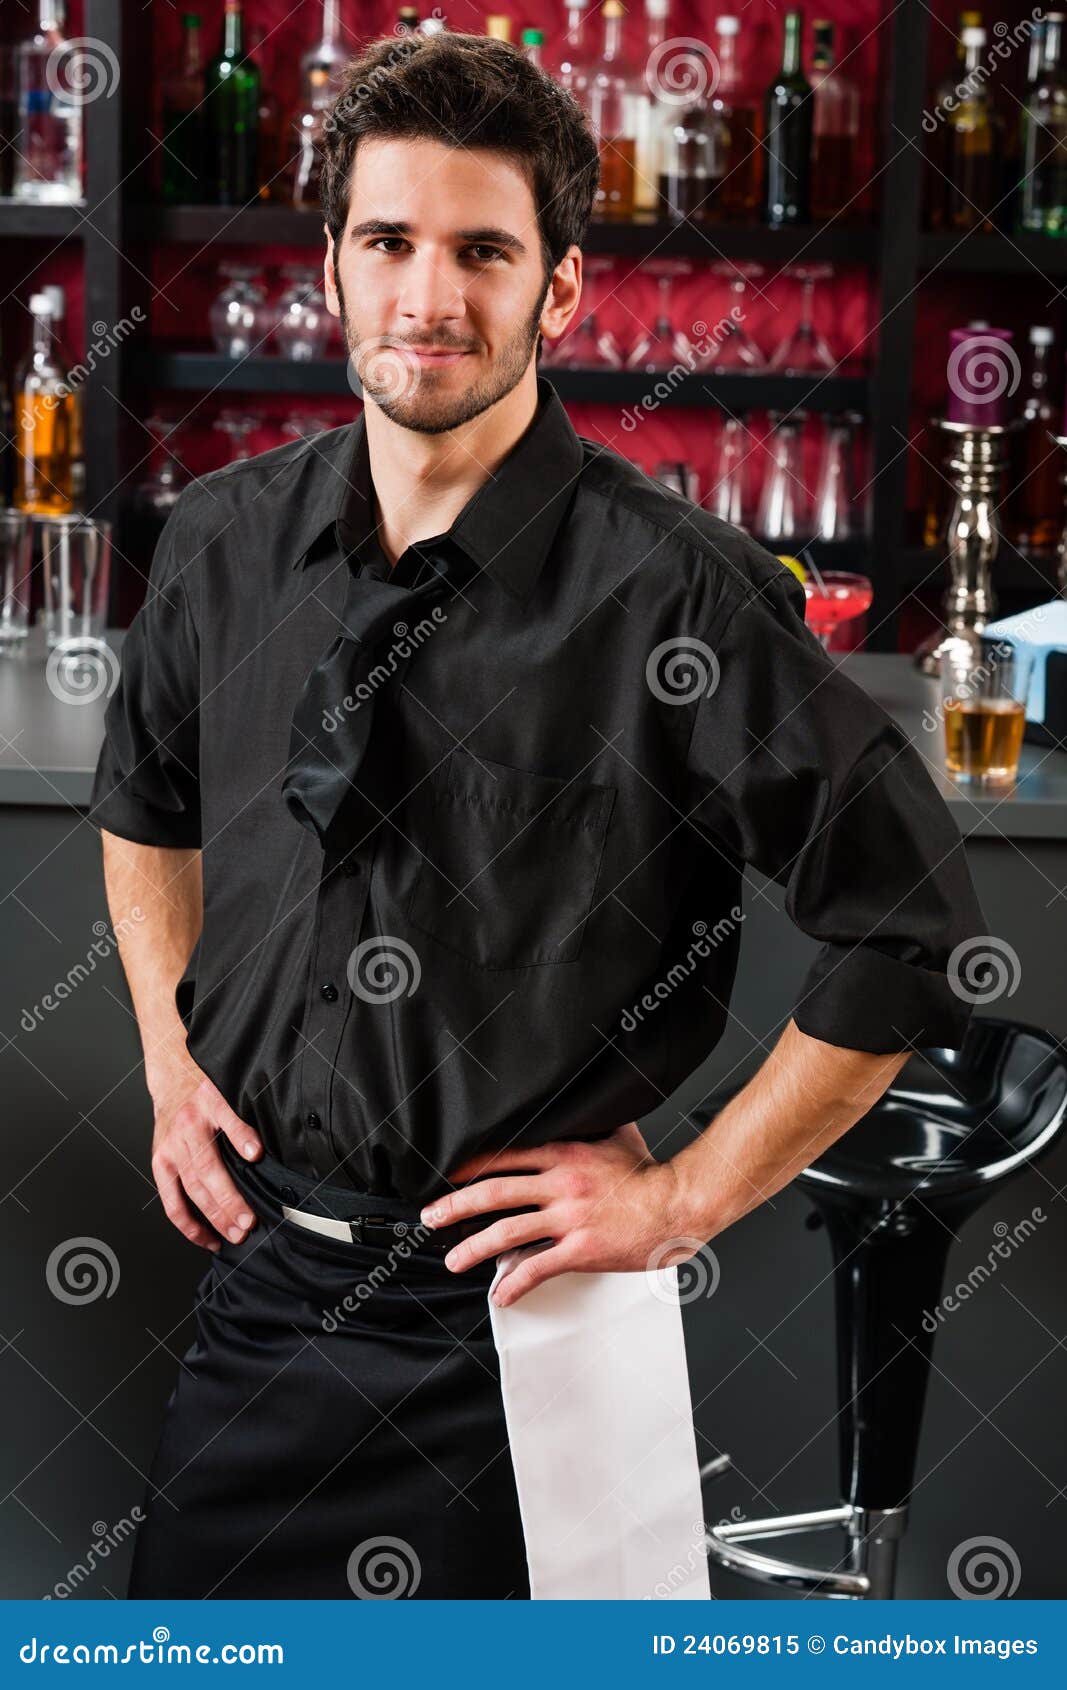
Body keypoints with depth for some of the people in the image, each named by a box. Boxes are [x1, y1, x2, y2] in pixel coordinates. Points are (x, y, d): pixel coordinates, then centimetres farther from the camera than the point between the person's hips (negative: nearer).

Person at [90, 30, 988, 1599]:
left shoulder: (676, 589, -15)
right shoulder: (228, 540, 1)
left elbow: (912, 937, -12)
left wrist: (686, 1197, -10)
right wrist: (172, 1059, 11)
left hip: (505, 1302, -4)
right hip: (255, 1266, 5)